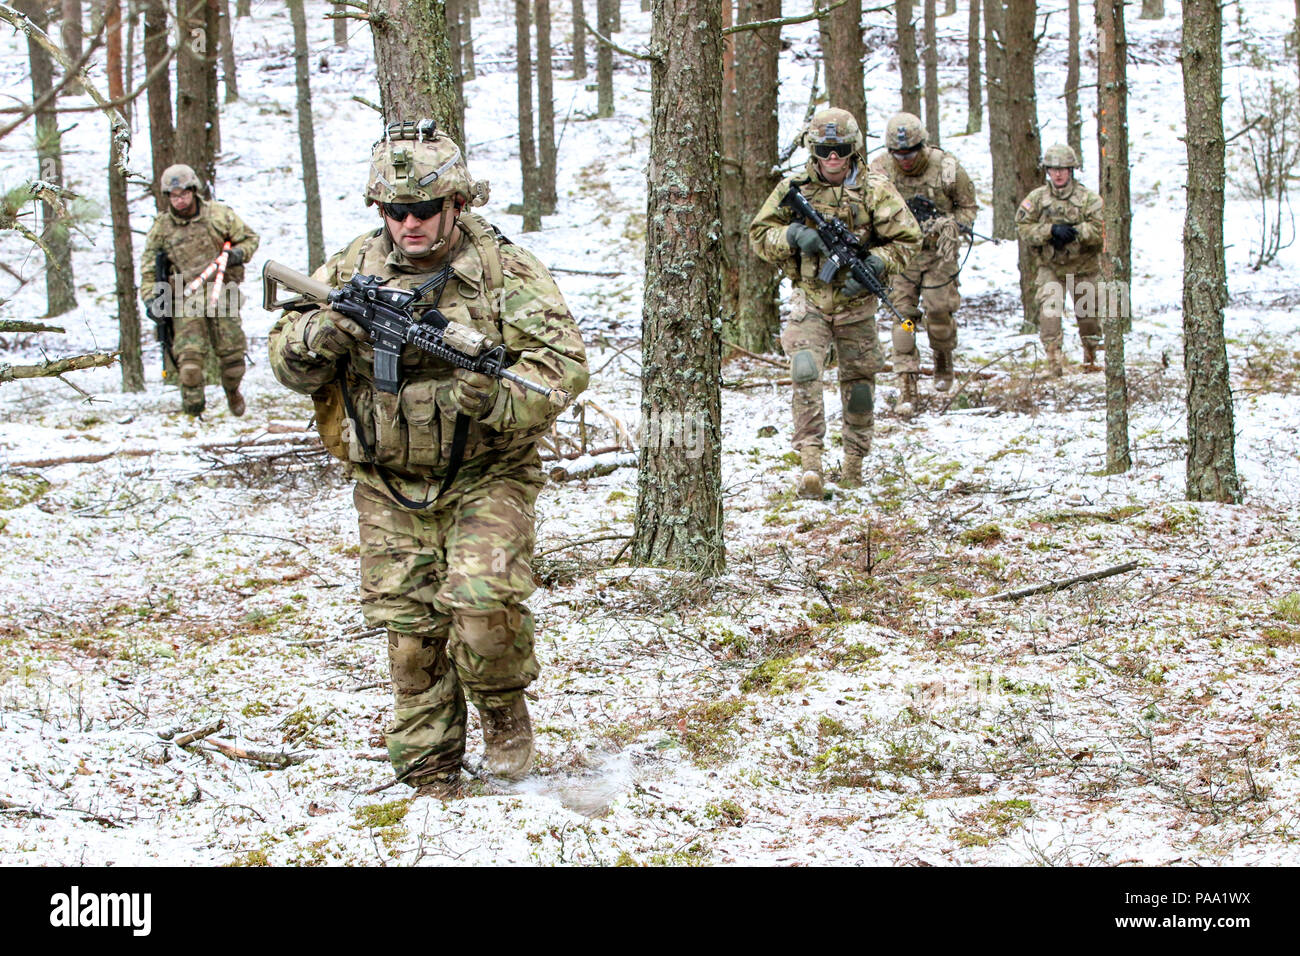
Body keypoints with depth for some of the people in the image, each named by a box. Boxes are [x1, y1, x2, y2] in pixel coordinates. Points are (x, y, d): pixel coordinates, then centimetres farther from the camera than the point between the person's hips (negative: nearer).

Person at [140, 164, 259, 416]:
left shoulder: (219, 215, 2)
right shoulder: (162, 227, 5)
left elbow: (249, 238, 13)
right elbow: (149, 267, 12)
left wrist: (238, 254, -8)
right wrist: (151, 298, 1)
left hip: (220, 289, 0)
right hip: (185, 297, 0)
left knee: (231, 349, 2)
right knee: (189, 351, -15)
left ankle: (233, 391, 28)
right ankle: (193, 402, -8)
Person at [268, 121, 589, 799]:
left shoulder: (504, 270, -7)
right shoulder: (352, 269, 3)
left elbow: (564, 362, -14)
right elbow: (286, 362, 5)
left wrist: (497, 397, -32)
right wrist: (315, 338, -20)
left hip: (486, 476, -3)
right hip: (390, 486, 3)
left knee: (482, 601, -22)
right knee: (409, 627, 4)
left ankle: (504, 710, 7)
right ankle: (429, 772, 18)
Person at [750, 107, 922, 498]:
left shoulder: (875, 191, -3)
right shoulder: (793, 188, 0)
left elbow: (907, 240, -1)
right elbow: (759, 235, 4)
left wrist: (874, 265, -18)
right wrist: (793, 236, -16)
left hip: (856, 302, 1)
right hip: (809, 300, -1)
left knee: (859, 382, 9)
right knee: (805, 372, -19)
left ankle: (854, 463, 27)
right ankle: (809, 463, -21)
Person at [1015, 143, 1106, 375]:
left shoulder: (1088, 198, -6)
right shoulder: (1037, 198, -2)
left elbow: (1102, 229, -14)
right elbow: (1023, 229, -9)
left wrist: (1075, 231, -26)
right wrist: (1051, 230, -23)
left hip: (1085, 268, 0)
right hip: (1050, 268, 0)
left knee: (1090, 317, 11)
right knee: (1048, 312, -19)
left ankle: (1092, 358, 34)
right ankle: (1053, 362, -16)